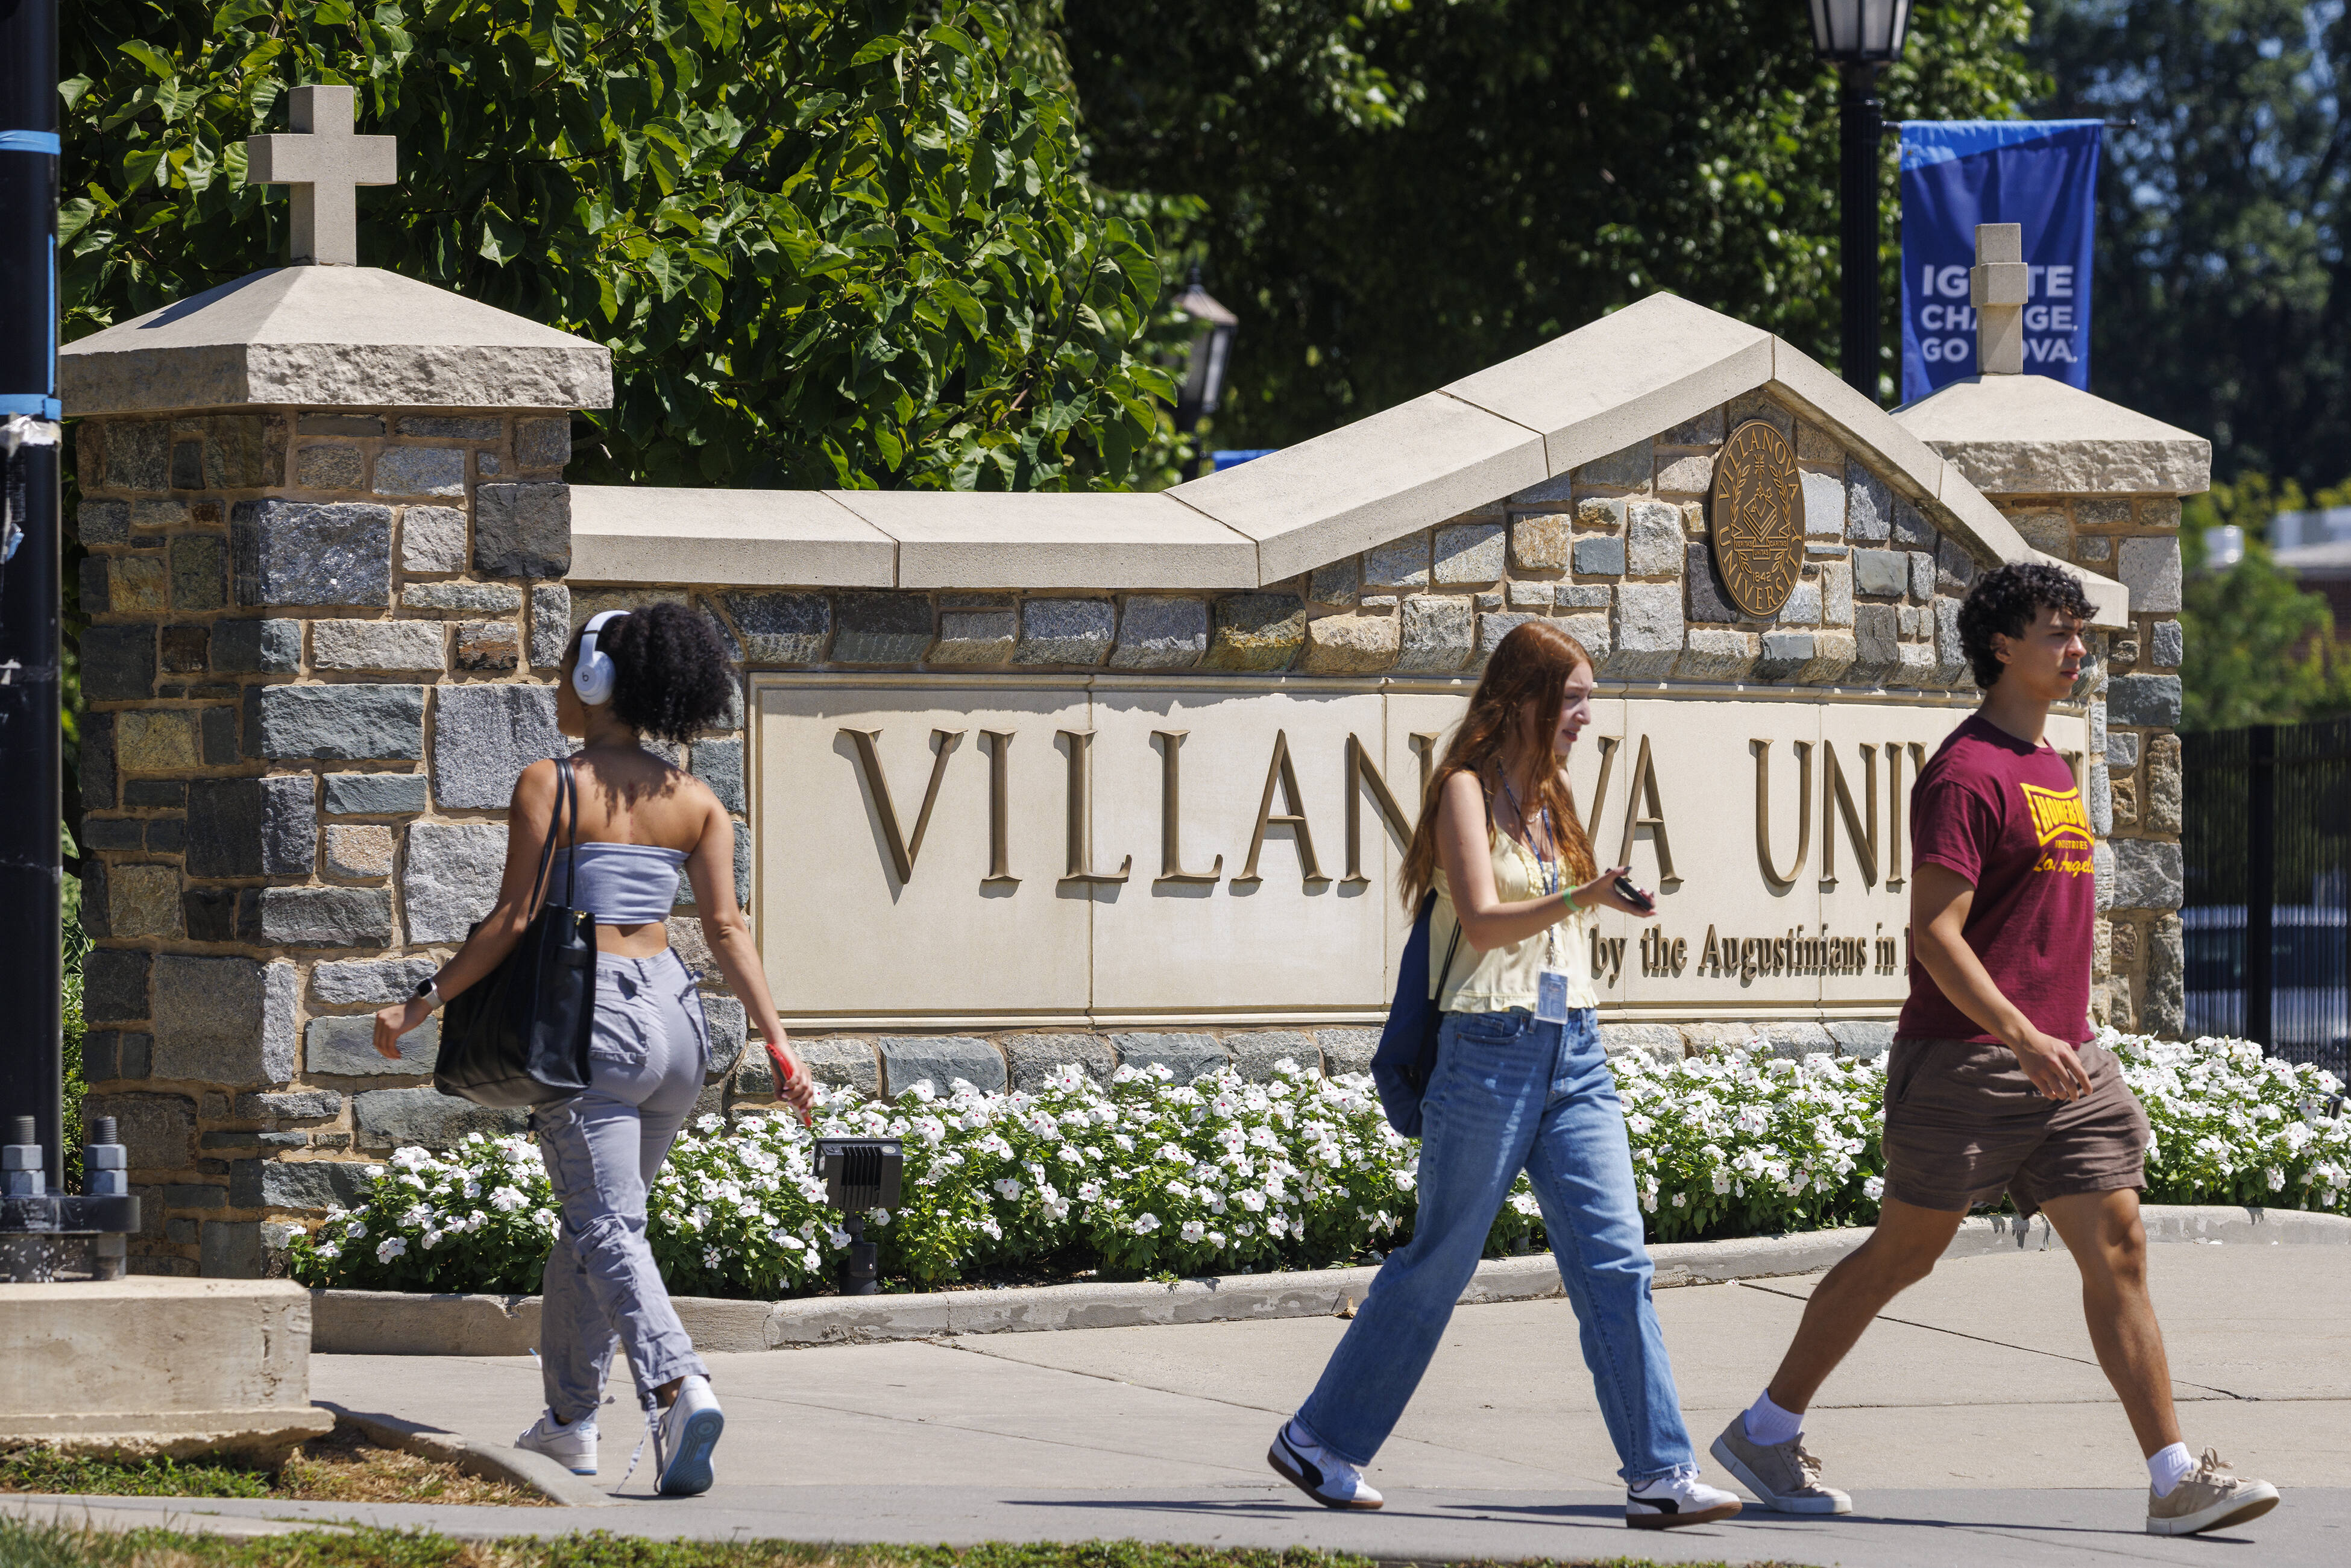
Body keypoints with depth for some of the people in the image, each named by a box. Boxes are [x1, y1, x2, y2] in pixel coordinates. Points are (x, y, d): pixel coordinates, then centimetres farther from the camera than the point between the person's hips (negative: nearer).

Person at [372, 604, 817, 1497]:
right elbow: (727, 930, 2)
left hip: (588, 1017, -6)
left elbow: (514, 922, -9)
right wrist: (777, 1046, 3)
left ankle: (678, 1390, -33)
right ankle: (569, 1420, 28)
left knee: (607, 1230, -10)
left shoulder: (548, 788, -6)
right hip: (675, 1017, 6)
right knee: (591, 1219, 21)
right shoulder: (693, 801, 8)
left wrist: (421, 1005, -2)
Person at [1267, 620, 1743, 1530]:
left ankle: (1659, 1476, -10)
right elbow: (1483, 923, -19)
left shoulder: (1548, 797, 15)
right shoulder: (1469, 789, -7)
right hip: (1491, 1049, -6)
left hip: (1572, 1053, 6)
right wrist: (1587, 897, -32)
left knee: (1614, 1262, -5)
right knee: (1437, 1263, 2)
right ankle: (1319, 1441, 17)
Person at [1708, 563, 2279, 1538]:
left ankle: (2175, 1479, -6)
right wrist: (2026, 1038, -27)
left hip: (2062, 1061, 8)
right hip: (1969, 1059, -8)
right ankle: (1764, 1434, 16)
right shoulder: (1969, 774, -12)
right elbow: (1933, 932, -19)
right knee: (1903, 1253, 1)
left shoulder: (2049, 769, 17)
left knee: (2118, 1248, -2)